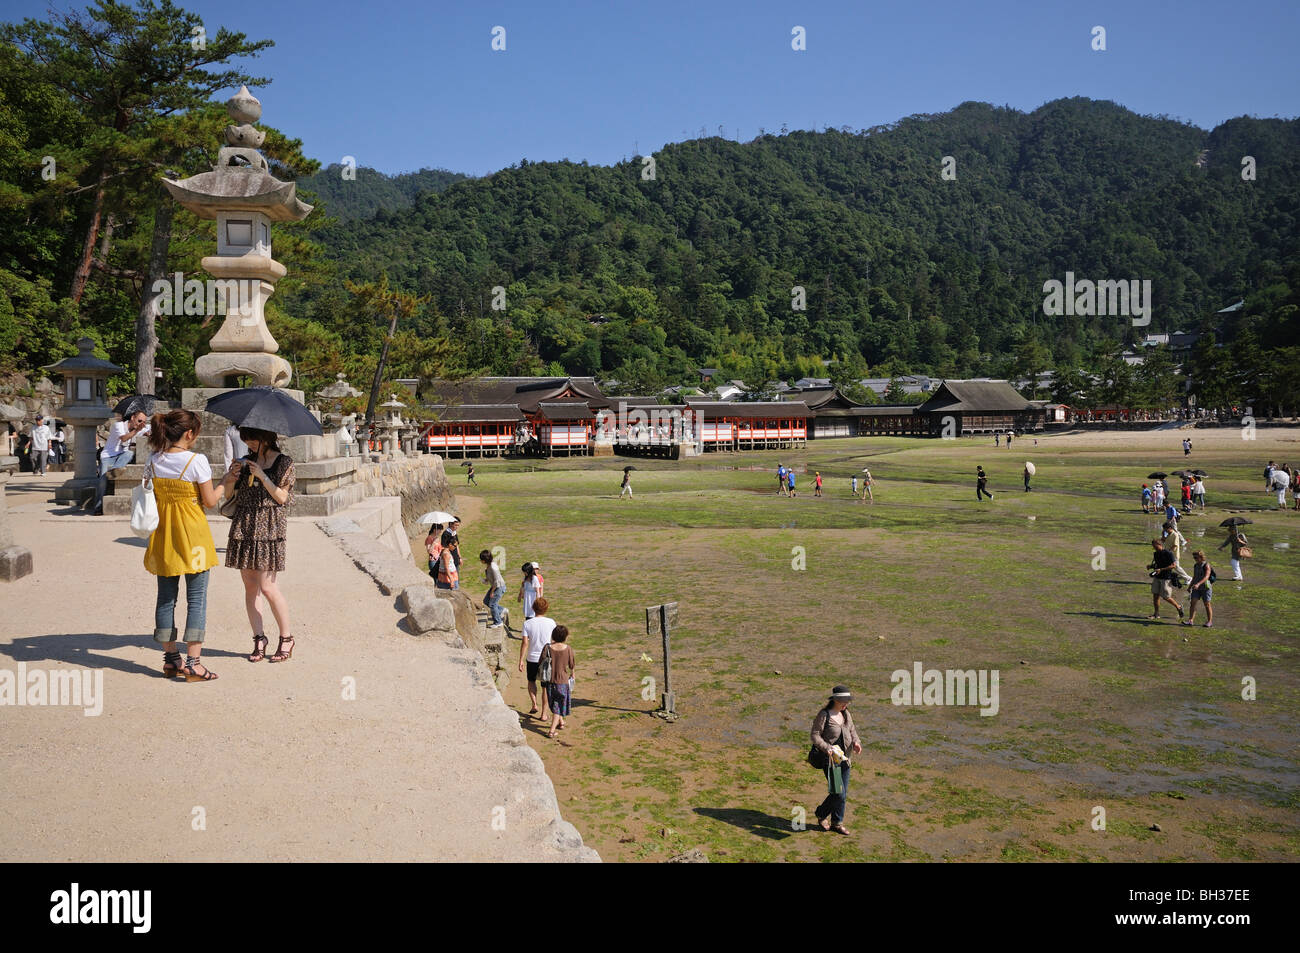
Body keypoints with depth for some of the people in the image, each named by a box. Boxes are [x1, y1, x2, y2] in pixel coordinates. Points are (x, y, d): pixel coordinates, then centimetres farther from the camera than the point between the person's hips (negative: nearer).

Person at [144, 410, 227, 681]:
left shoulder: (154, 461, 2)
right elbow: (209, 501, -9)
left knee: (166, 597, 12)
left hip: (163, 533, 5)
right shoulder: (197, 461, -14)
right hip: (192, 533, -5)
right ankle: (192, 663, -1)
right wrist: (224, 486, 7)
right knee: (196, 599, 1)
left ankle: (170, 659, 20)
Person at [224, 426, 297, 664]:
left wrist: (261, 475, -15)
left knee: (268, 587, -8)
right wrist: (231, 478, -7)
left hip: (269, 528, -5)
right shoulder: (246, 460, 14)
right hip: (243, 526, 5)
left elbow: (282, 496, -7)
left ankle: (286, 637, 6)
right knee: (250, 586, 4)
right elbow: (227, 492, 14)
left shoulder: (284, 462, 0)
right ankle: (259, 639, 11)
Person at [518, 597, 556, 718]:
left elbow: (525, 643, -12)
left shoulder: (527, 623, -10)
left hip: (532, 658, 0)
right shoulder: (551, 622, -8)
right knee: (545, 686, 12)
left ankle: (534, 704, 10)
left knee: (531, 681, 24)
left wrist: (521, 660, -5)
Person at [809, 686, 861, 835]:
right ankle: (822, 814, 18)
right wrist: (828, 749, -26)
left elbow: (852, 731, 15)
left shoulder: (846, 714, 6)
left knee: (843, 793, 10)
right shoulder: (824, 715, -15)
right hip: (830, 758, -7)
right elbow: (815, 736, -14)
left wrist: (856, 742, -6)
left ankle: (837, 823, 26)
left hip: (844, 757, 7)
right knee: (838, 793, -8)